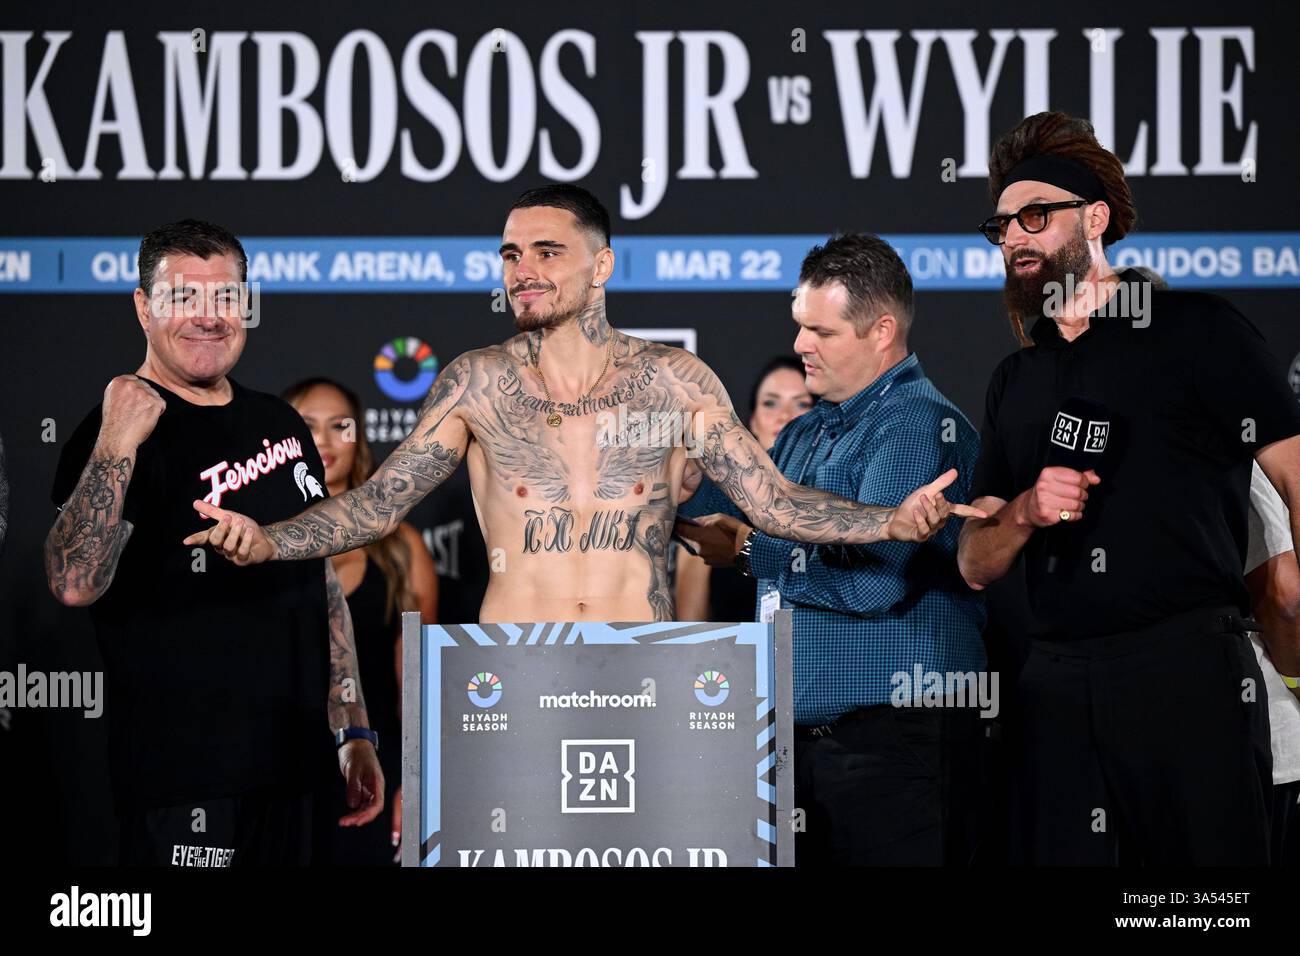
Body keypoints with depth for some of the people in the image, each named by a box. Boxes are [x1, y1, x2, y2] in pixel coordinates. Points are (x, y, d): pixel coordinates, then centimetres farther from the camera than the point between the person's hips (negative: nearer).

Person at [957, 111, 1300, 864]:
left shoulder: (1195, 331, 1)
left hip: (1187, 667, -5)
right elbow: (976, 567, 19)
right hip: (1059, 683, 5)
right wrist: (1023, 513, -3)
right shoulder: (1016, 381, 19)